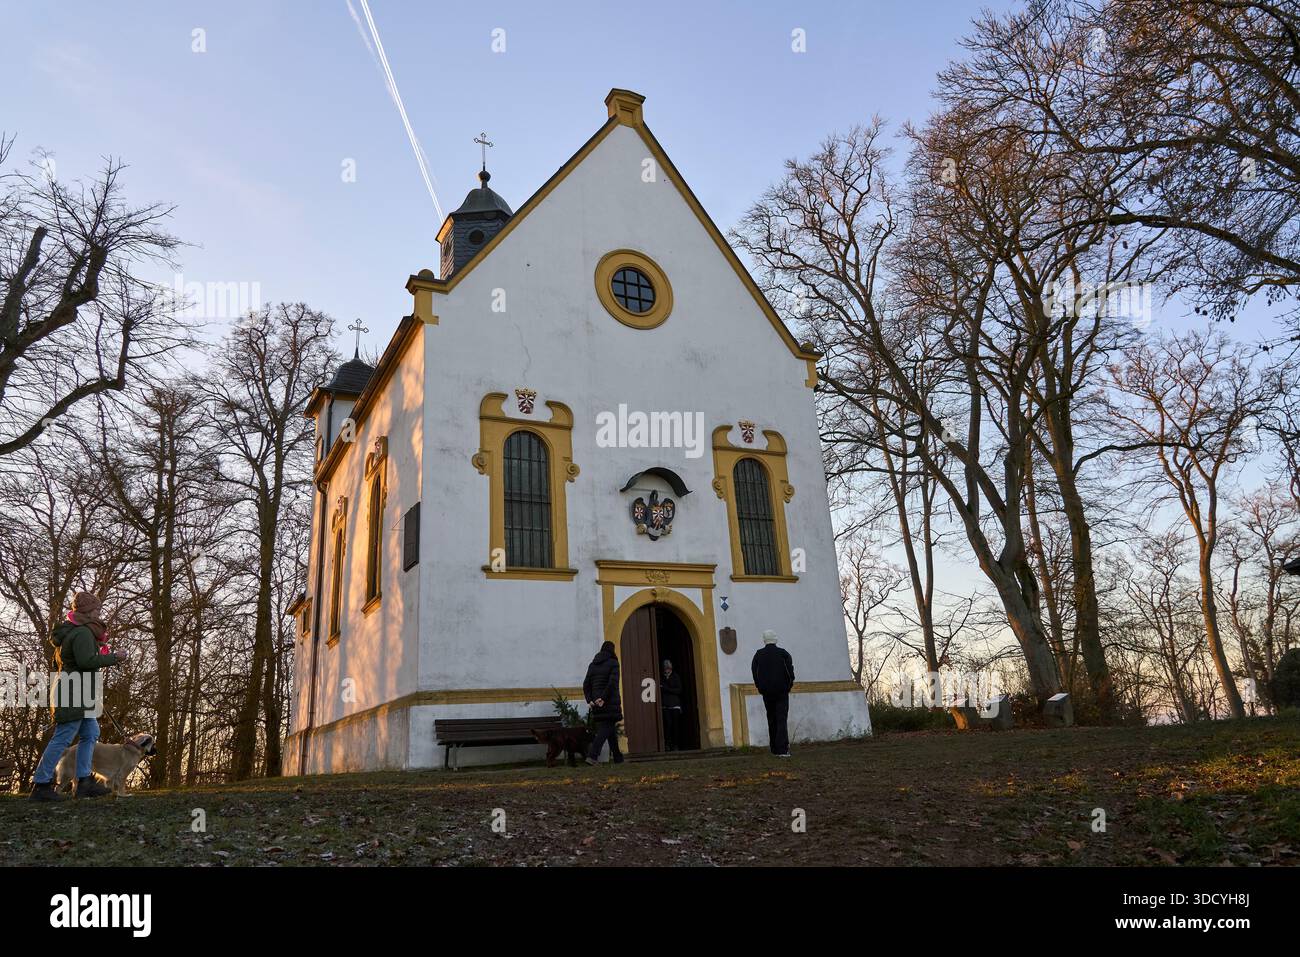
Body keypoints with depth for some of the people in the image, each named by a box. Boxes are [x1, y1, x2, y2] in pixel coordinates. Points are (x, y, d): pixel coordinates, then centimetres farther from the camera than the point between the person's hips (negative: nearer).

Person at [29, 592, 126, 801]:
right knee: (62, 739, -7)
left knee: (91, 733, 11)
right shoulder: (83, 632, -15)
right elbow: (87, 661, -26)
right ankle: (41, 785, -2)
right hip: (75, 693, -11)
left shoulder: (71, 631, 18)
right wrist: (114, 658, -16)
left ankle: (84, 781, 11)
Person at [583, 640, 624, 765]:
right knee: (606, 729, -5)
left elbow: (586, 684, 6)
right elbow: (613, 682, -17)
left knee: (610, 727, 16)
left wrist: (589, 700, 1)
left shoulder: (592, 664, 12)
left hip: (597, 702, 6)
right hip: (610, 702, -6)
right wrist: (604, 698, -16)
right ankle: (592, 756, -20)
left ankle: (617, 756, 24)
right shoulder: (613, 663, -5)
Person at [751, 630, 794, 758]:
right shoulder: (783, 653, -5)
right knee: (781, 719, -4)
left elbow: (754, 671, 0)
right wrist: (788, 685, 5)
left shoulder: (758, 654, 1)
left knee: (771, 720, 13)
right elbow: (790, 671, -8)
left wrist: (760, 687, 9)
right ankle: (782, 749, -15)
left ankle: (775, 748, 16)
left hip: (766, 691, 2)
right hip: (782, 691, -2)